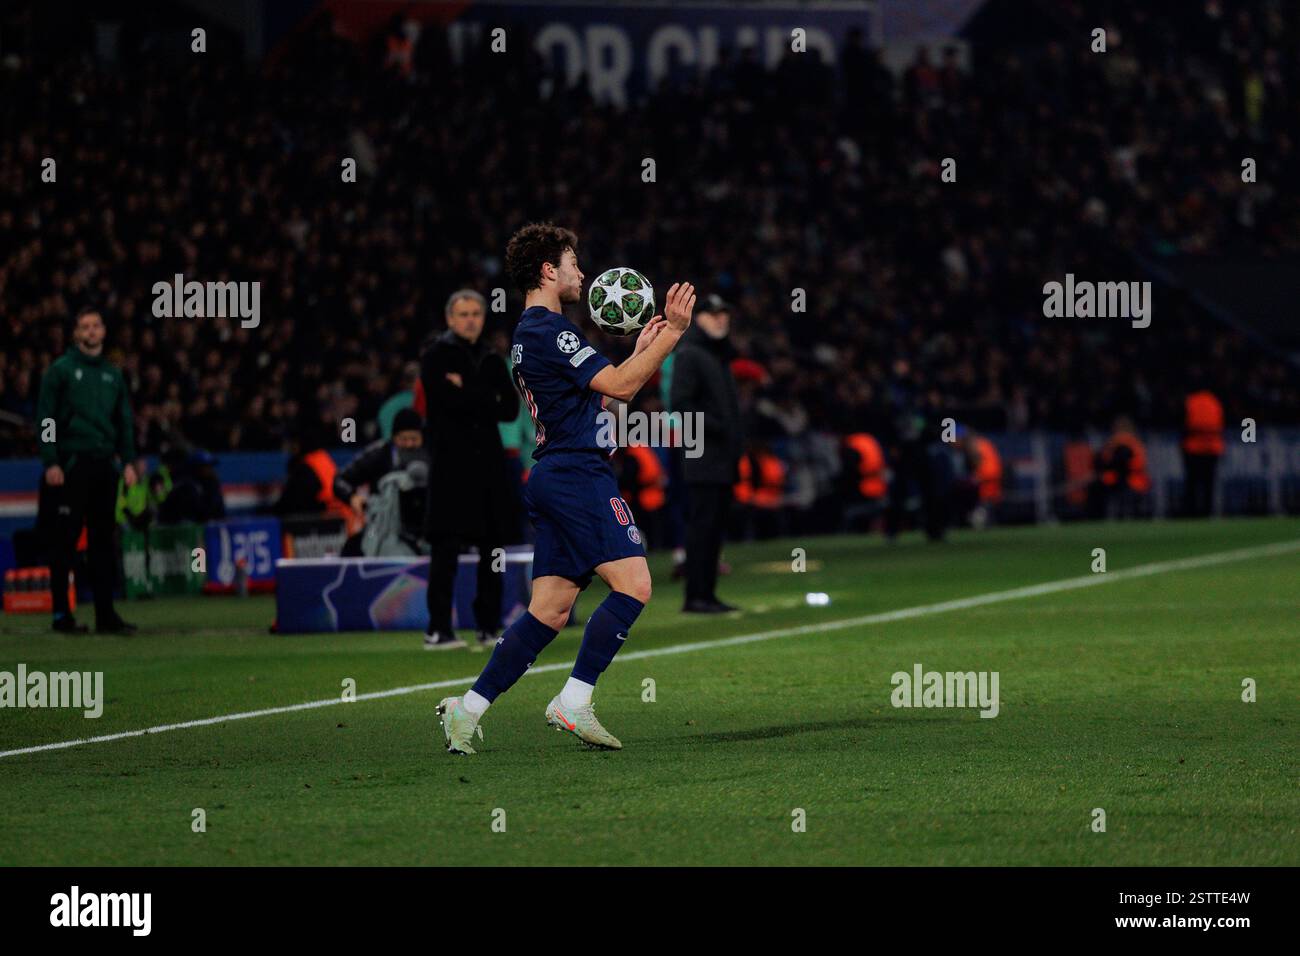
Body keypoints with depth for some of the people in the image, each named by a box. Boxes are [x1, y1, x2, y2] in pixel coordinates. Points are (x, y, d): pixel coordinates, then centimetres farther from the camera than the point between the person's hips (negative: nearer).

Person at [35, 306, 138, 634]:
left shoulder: (113, 374, 15)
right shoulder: (61, 370, 0)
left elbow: (125, 421, 17)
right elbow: (45, 418, -4)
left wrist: (128, 460, 7)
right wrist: (51, 462, -12)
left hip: (104, 465, 5)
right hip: (70, 465, -5)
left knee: (104, 540, 5)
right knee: (64, 541, -3)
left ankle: (106, 614, 8)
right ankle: (61, 613, 1)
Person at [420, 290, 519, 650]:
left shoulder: (492, 361, 18)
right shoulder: (436, 356, 2)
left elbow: (511, 408, 5)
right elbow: (448, 400, -14)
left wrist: (468, 395, -6)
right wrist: (487, 400, -4)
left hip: (488, 462, 6)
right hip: (451, 462, -6)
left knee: (493, 546, 6)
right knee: (445, 549, -9)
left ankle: (489, 627, 12)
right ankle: (438, 630, -9)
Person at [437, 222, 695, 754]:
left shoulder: (529, 334, 22)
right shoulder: (549, 329, -11)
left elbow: (600, 394, 28)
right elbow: (618, 386, -17)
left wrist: (640, 350, 26)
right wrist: (671, 334, -15)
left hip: (554, 480, 10)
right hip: (578, 475, -10)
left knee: (549, 611, 7)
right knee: (633, 585, -14)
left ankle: (468, 709, 4)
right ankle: (573, 702, -17)